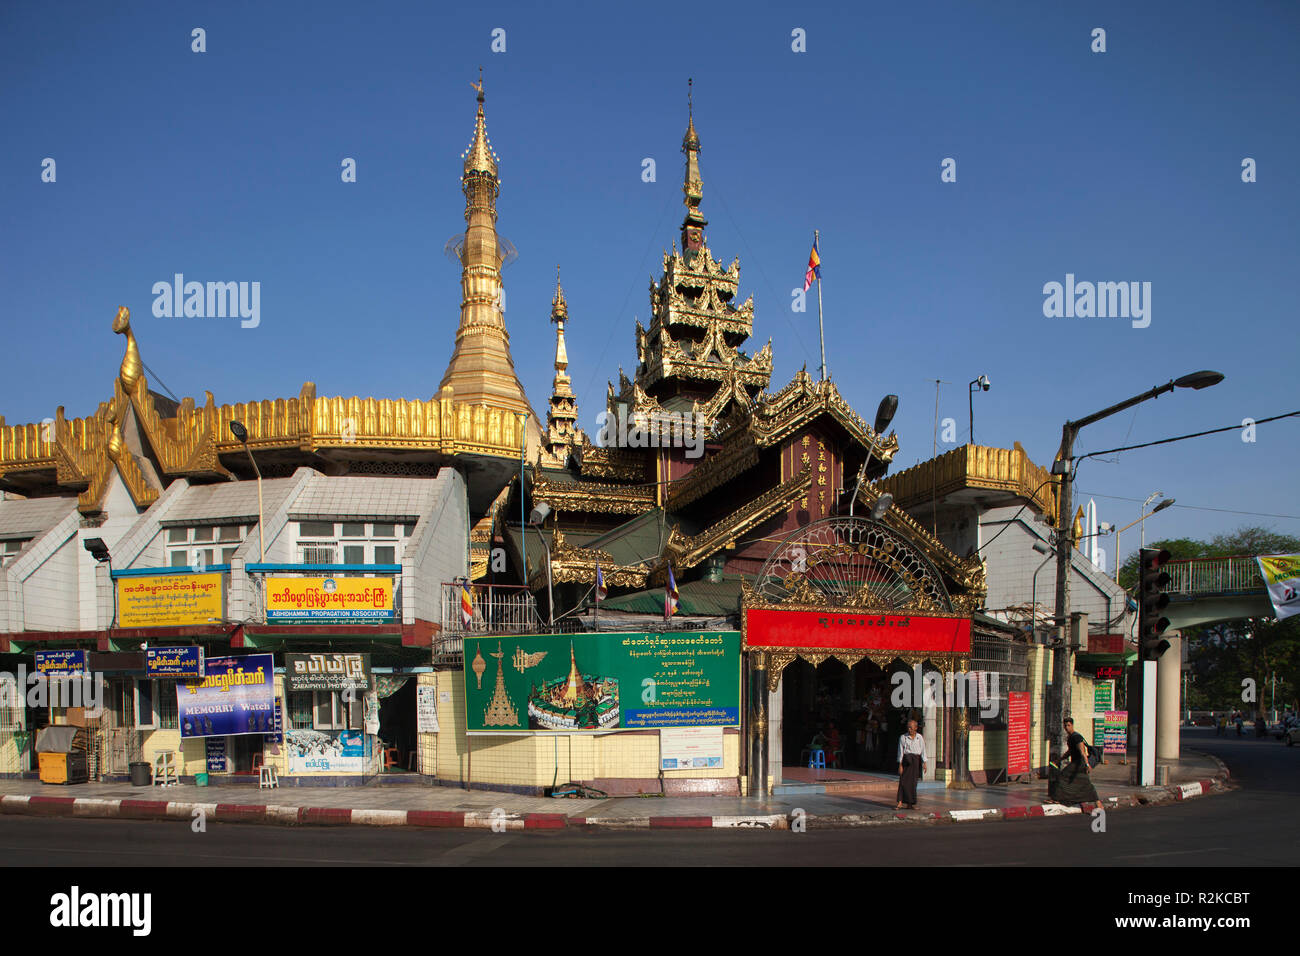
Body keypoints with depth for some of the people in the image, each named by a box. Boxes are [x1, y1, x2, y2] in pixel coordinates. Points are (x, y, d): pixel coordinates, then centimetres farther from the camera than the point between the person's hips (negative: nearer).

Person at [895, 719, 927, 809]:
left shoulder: (920, 738, 5)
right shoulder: (903, 737, 0)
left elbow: (923, 751, 4)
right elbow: (900, 751, -1)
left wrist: (924, 763, -5)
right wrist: (900, 765, -7)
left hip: (916, 761, 2)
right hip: (906, 760, -2)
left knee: (913, 782, 2)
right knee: (903, 781, -10)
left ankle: (910, 804, 8)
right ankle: (900, 803, -14)